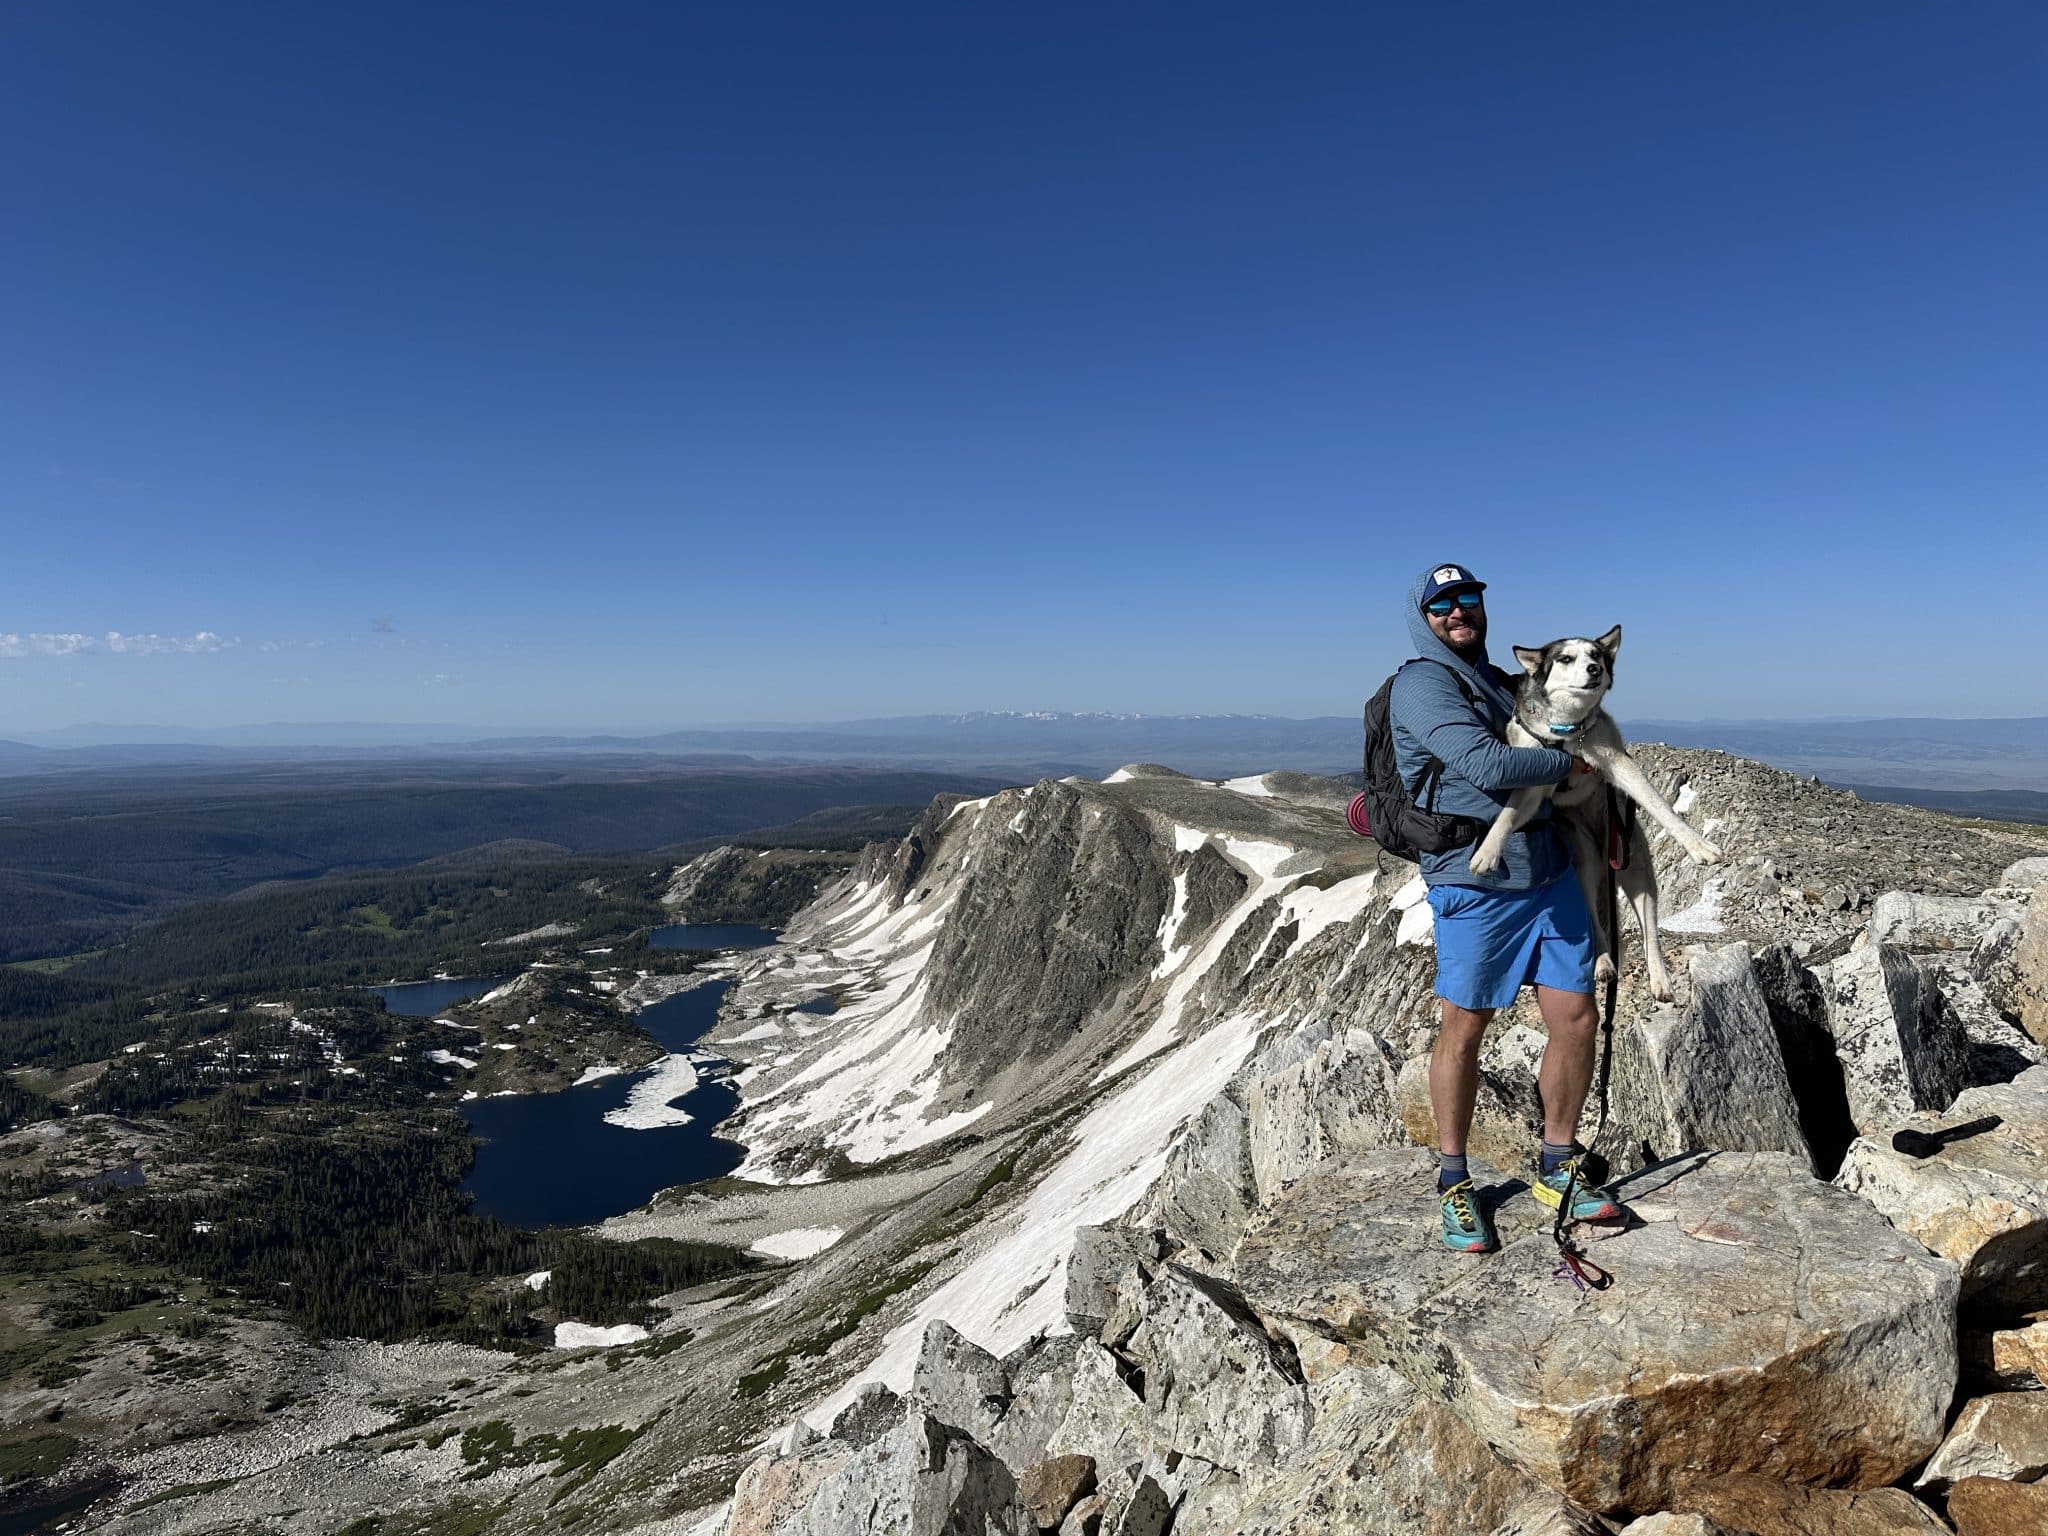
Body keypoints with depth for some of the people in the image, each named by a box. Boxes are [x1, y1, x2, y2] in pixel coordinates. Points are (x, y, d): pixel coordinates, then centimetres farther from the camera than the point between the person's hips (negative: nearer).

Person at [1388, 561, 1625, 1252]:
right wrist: (1570, 761, -7)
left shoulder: (1502, 683, 19)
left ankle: (1557, 1170, 24)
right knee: (1463, 1032, 4)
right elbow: (1487, 766, -22)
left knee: (1577, 1019, 6)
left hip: (1553, 872, 8)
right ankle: (1453, 1183, 20)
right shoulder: (1421, 684, -9)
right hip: (1474, 882, -7)